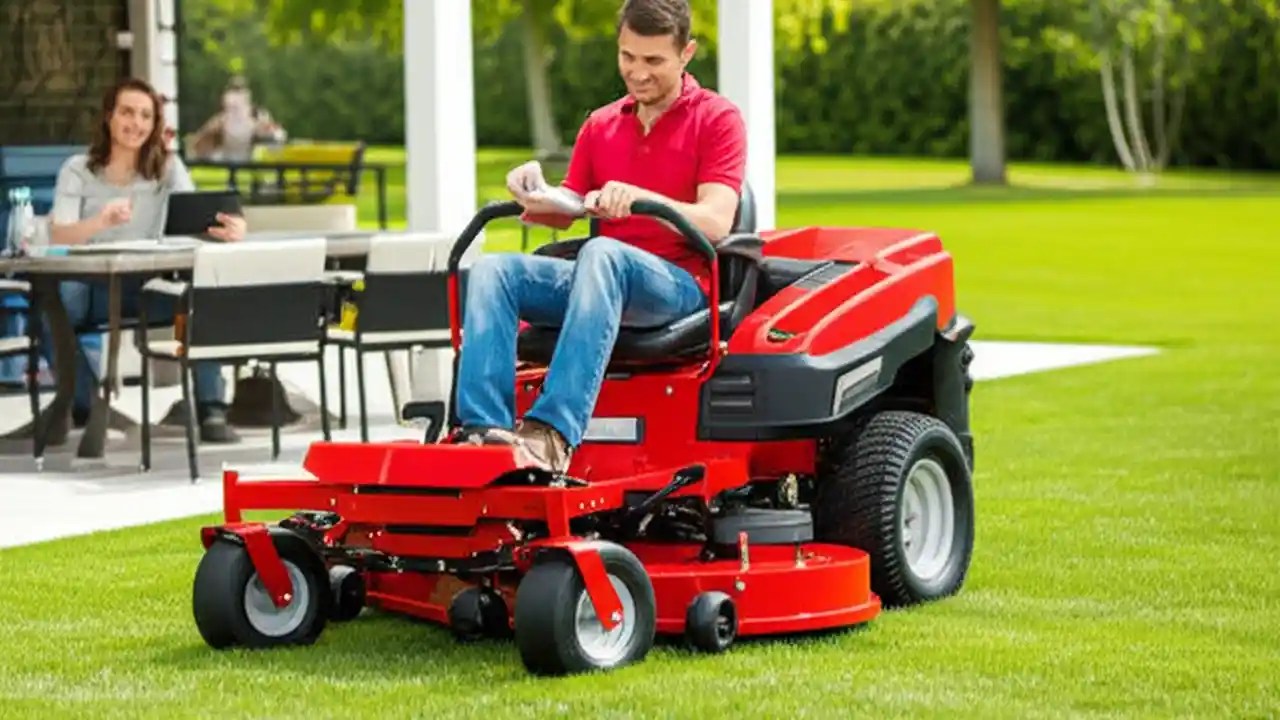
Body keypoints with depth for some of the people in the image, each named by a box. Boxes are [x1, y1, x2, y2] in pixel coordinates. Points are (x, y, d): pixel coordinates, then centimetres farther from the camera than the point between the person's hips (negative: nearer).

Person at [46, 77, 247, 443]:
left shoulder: (168, 167, 6)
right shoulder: (78, 170, 1)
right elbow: (58, 237, -15)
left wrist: (226, 228, -37)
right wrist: (101, 221, -38)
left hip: (147, 284, 1)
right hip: (92, 285, -1)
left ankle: (211, 409, -24)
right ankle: (80, 404, -11)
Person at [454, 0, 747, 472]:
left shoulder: (717, 120, 2)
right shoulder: (600, 126, 20)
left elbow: (715, 222, -11)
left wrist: (639, 197, -28)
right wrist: (538, 199, -7)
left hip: (679, 285, -6)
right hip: (603, 278, 6)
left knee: (601, 254, -39)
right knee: (493, 269, -19)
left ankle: (553, 433, -54)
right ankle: (483, 428, -37)